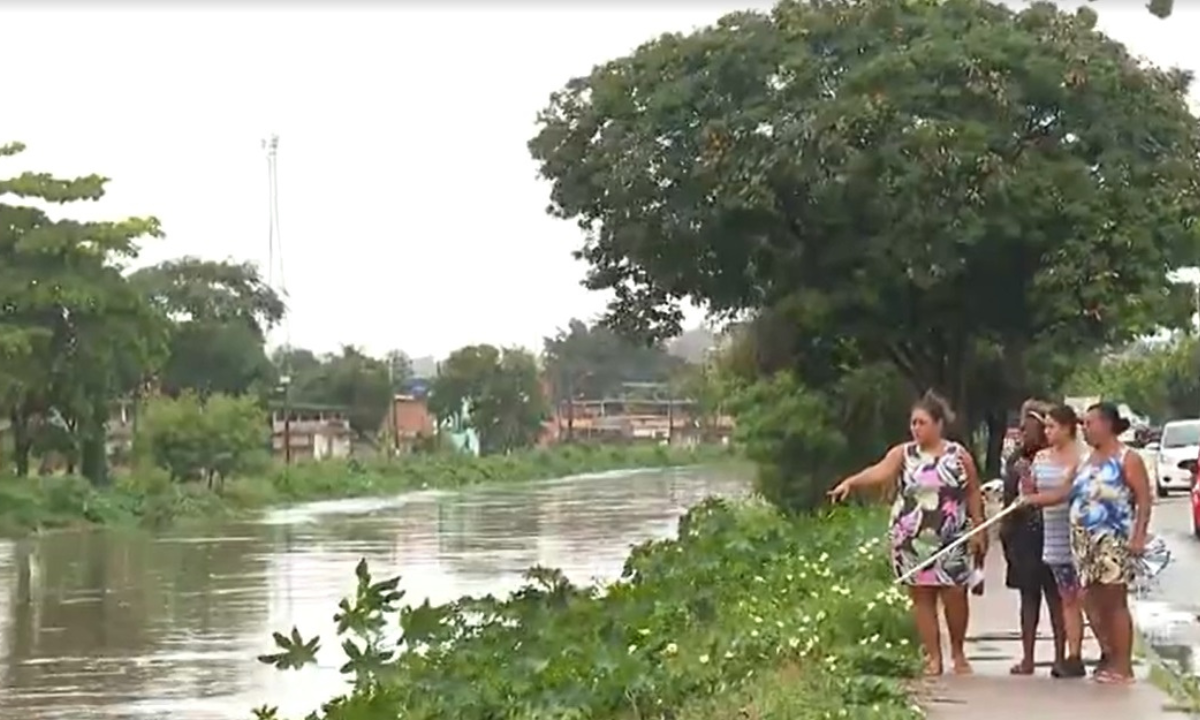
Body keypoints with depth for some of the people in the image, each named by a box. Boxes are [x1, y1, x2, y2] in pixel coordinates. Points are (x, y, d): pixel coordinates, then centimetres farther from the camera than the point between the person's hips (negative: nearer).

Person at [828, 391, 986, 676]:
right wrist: (851, 482, -34)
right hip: (913, 540, 1)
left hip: (951, 539, -1)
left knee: (954, 594, -3)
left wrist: (979, 529, 3)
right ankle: (933, 657, 11)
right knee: (922, 596, 3)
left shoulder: (959, 455, 3)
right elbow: (879, 471, -16)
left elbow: (974, 494, 7)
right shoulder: (903, 454, 2)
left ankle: (958, 652, 19)